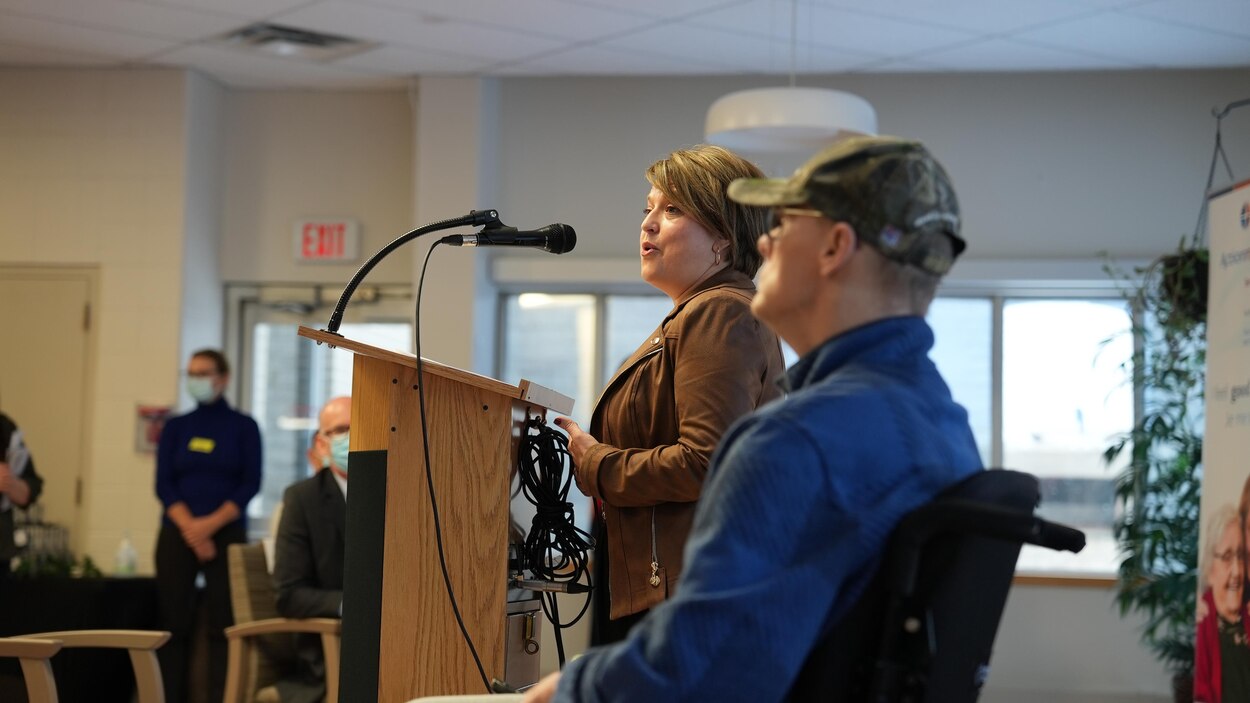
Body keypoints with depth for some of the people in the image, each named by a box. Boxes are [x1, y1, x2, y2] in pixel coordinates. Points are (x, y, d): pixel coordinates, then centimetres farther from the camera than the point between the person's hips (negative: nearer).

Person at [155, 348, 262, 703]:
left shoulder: (243, 427, 5)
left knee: (223, 624, -7)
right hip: (177, 534, 2)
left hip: (227, 533, -2)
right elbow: (164, 484, 3)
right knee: (175, 623, -2)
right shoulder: (175, 428, 11)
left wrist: (211, 524, -14)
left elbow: (250, 484, -2)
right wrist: (190, 527, -13)